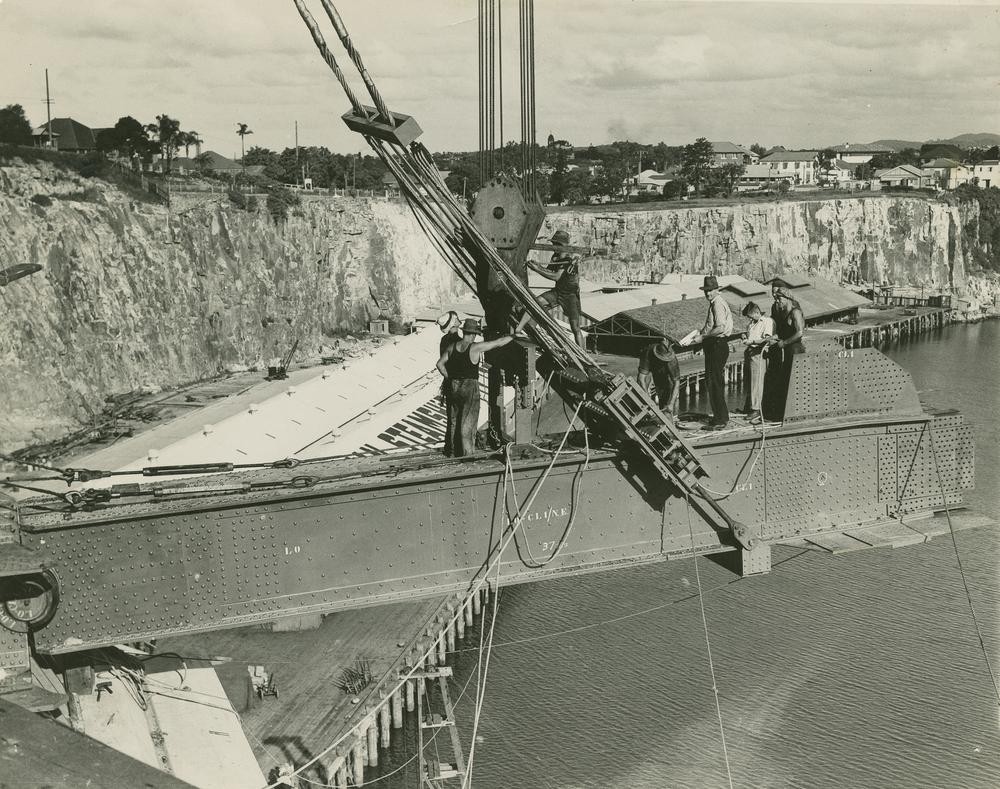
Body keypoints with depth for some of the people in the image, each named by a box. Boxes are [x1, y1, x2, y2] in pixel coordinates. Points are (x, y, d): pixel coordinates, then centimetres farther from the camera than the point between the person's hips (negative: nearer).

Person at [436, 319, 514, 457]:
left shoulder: (452, 347, 2)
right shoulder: (475, 348, -13)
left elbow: (440, 364, 7)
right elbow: (498, 343, -7)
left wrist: (449, 379, 13)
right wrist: (513, 336, 7)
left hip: (454, 387, 5)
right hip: (470, 387, -5)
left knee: (455, 422, 16)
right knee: (468, 424, -1)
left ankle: (455, 454, 23)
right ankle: (467, 455, -1)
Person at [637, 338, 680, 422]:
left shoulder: (672, 360, -38)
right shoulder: (648, 353, -42)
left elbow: (676, 383, -36)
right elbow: (642, 377, -43)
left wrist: (671, 404, -44)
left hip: (664, 374, 0)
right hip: (650, 370, 0)